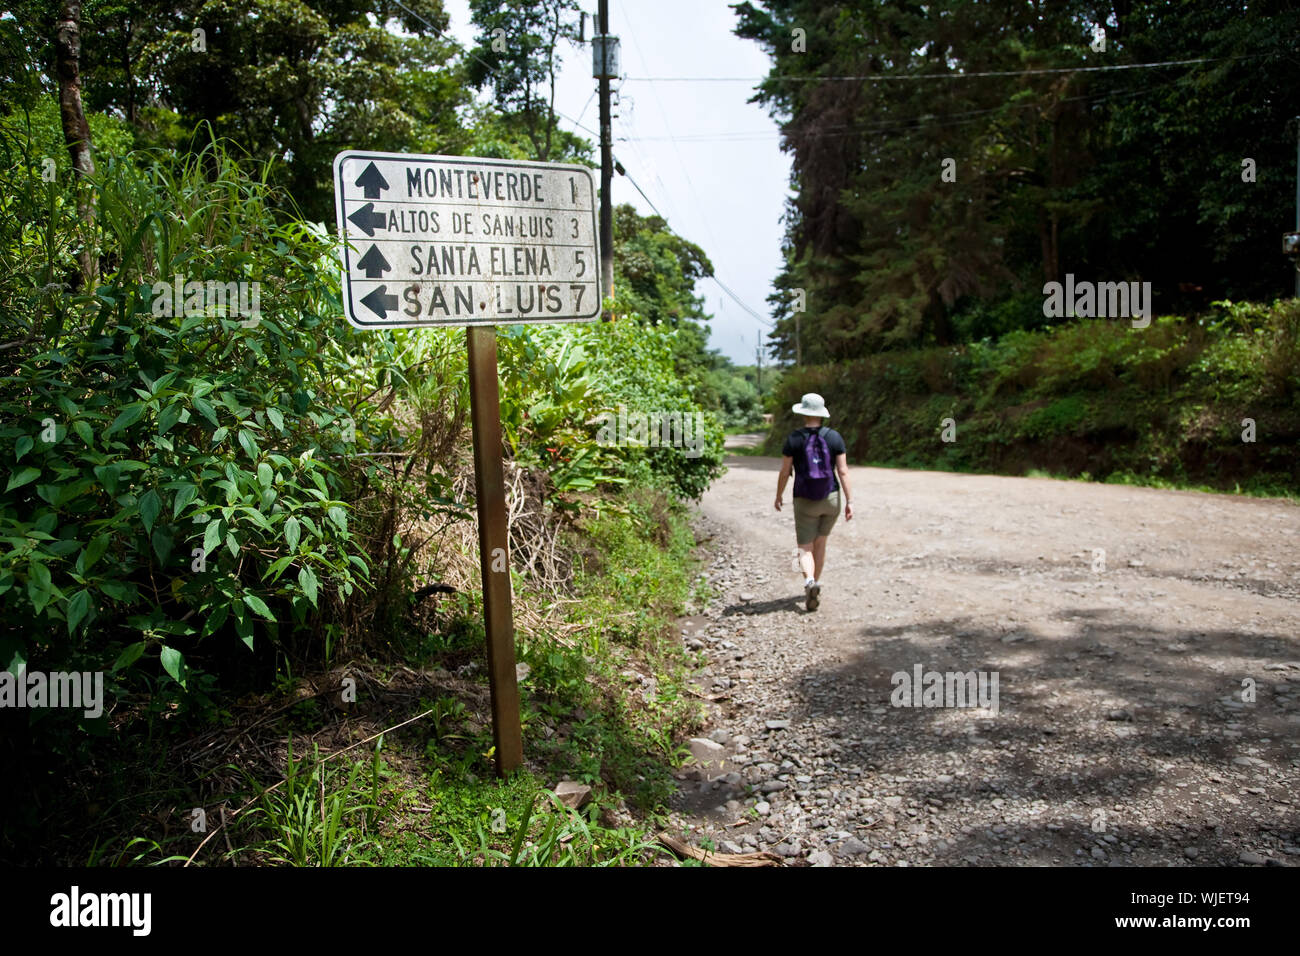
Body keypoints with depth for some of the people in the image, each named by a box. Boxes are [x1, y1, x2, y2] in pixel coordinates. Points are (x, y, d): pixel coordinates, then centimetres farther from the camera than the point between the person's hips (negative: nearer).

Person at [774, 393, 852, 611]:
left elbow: (784, 472, -5)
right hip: (831, 498, 3)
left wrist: (778, 496, 10)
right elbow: (843, 471, -6)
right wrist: (849, 501, -3)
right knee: (820, 541, 22)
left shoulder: (794, 439, -8)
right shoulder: (834, 437, -3)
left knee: (805, 548, 3)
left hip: (805, 501, -2)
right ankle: (816, 585, 30)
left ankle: (810, 582, -26)